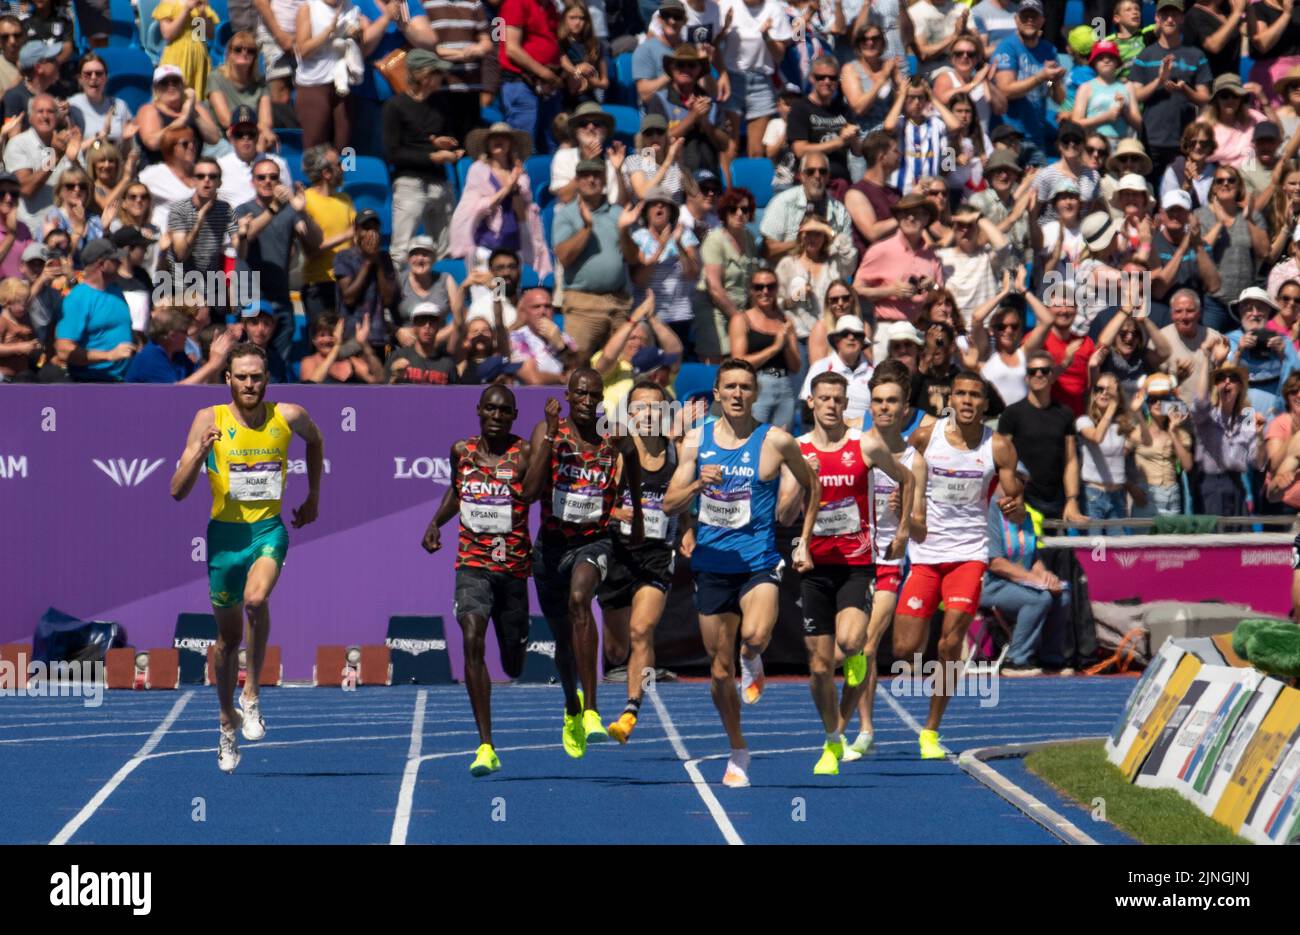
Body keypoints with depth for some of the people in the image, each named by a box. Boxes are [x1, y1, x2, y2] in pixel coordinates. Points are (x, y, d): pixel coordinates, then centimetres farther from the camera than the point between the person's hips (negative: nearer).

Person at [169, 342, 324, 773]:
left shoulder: (289, 417, -4)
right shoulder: (210, 420, -7)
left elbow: (315, 441, 23)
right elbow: (178, 491, -10)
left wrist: (313, 496, 22)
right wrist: (200, 451, -25)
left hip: (269, 529, -1)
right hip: (225, 532, 1)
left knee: (256, 600, -31)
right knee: (228, 637, 11)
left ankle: (251, 696, -14)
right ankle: (228, 723, 32)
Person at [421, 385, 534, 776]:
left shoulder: (524, 453, -4)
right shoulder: (462, 451, 6)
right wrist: (436, 522, 11)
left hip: (514, 566, -1)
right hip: (473, 563, 1)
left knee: (514, 666, 9)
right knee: (473, 640, -22)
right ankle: (486, 747, -24)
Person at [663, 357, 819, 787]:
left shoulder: (776, 441, -3)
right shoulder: (697, 440, 3)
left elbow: (812, 486, 13)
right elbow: (670, 504, 1)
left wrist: (804, 542, 8)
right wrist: (698, 483, -18)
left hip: (758, 563, -3)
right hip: (711, 566, 3)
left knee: (755, 635, -32)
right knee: (720, 669, 7)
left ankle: (752, 660, 5)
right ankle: (738, 752, 24)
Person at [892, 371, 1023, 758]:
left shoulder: (998, 447, -3)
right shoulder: (925, 436, -2)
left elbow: (1016, 502, 1)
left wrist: (1014, 506, -22)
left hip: (969, 552, -1)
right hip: (925, 551, 1)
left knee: (950, 644, -12)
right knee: (905, 649, -5)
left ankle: (931, 732, 1)